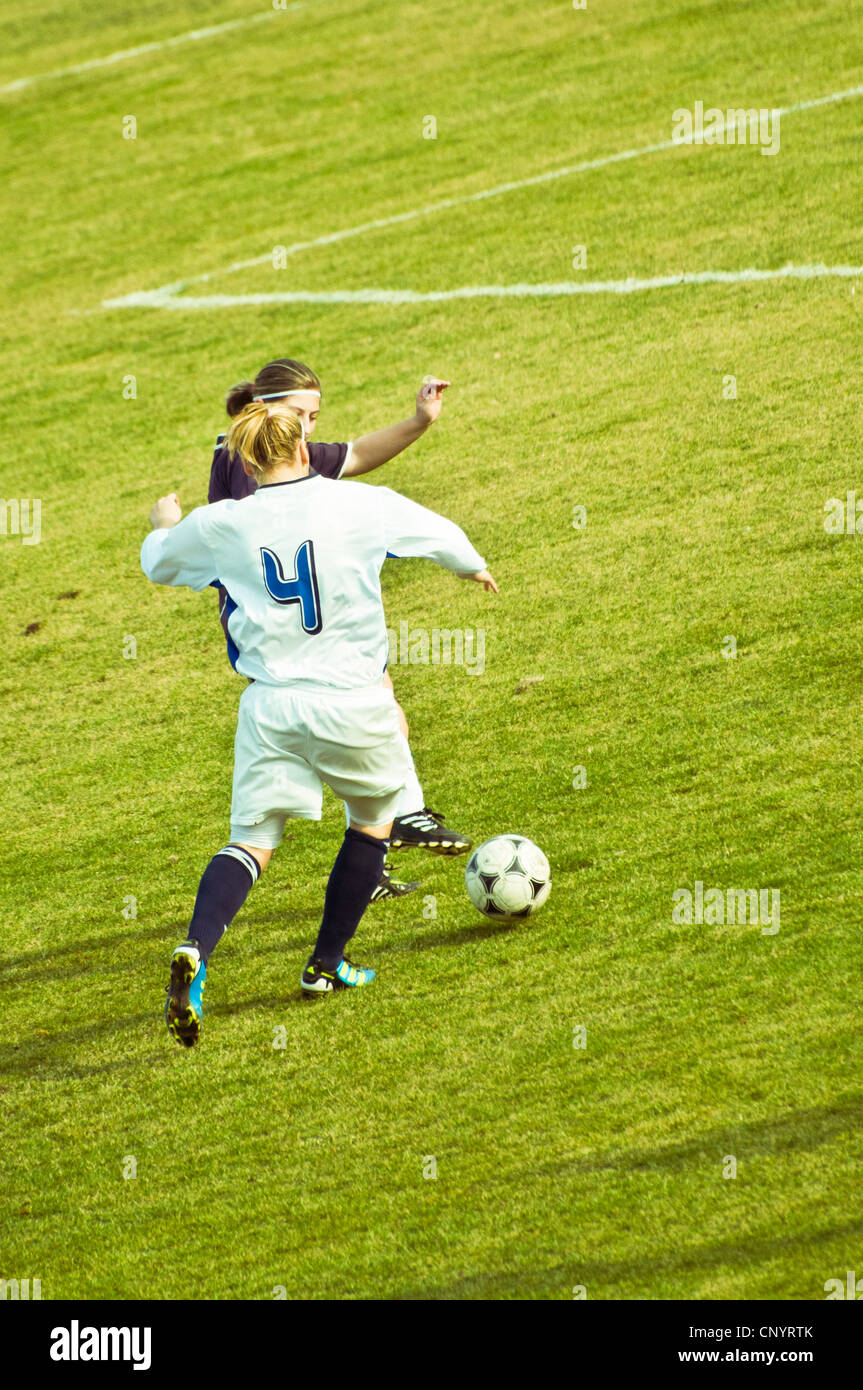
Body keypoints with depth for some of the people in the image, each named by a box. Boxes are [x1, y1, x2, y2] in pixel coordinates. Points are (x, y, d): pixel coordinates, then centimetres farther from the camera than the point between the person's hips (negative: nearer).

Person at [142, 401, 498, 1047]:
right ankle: (326, 964, 27)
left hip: (269, 703, 1)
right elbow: (438, 532, 14)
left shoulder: (219, 526, -1)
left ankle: (195, 953, -22)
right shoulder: (361, 504, -4)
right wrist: (473, 565, 36)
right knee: (373, 819, 23)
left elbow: (158, 563, 19)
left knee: (250, 842, 4)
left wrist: (164, 526, 42)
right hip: (351, 698, -1)